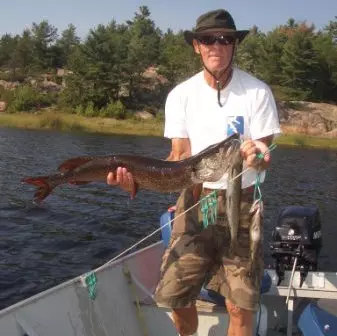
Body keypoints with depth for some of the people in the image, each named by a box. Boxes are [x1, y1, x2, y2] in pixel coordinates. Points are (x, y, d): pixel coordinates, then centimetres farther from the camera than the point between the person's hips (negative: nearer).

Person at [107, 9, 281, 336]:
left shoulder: (257, 92, -7)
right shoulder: (180, 95, 0)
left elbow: (266, 155, -7)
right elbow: (180, 156, -2)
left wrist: (259, 158, -33)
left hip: (242, 202, -2)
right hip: (195, 201, 2)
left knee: (240, 305, -3)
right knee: (176, 296, 3)